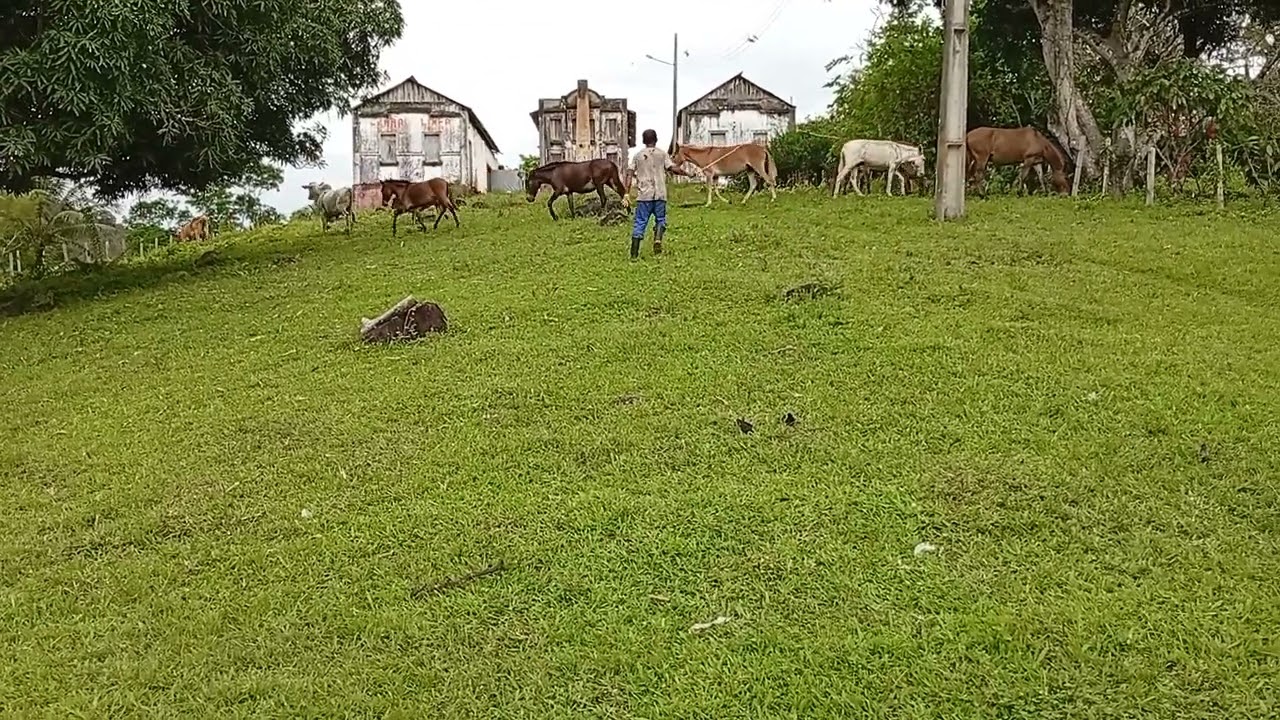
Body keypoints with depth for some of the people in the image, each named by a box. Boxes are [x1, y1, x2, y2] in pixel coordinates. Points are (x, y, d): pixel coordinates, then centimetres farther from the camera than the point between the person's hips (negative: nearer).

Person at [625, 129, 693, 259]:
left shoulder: (638, 156, 10)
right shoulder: (662, 154, 5)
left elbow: (630, 174, 2)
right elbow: (673, 168, -5)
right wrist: (687, 173, 10)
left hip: (643, 195, 1)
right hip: (659, 194, -1)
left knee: (640, 222, 3)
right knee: (660, 219, 15)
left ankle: (634, 254, -3)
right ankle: (658, 238, -14)